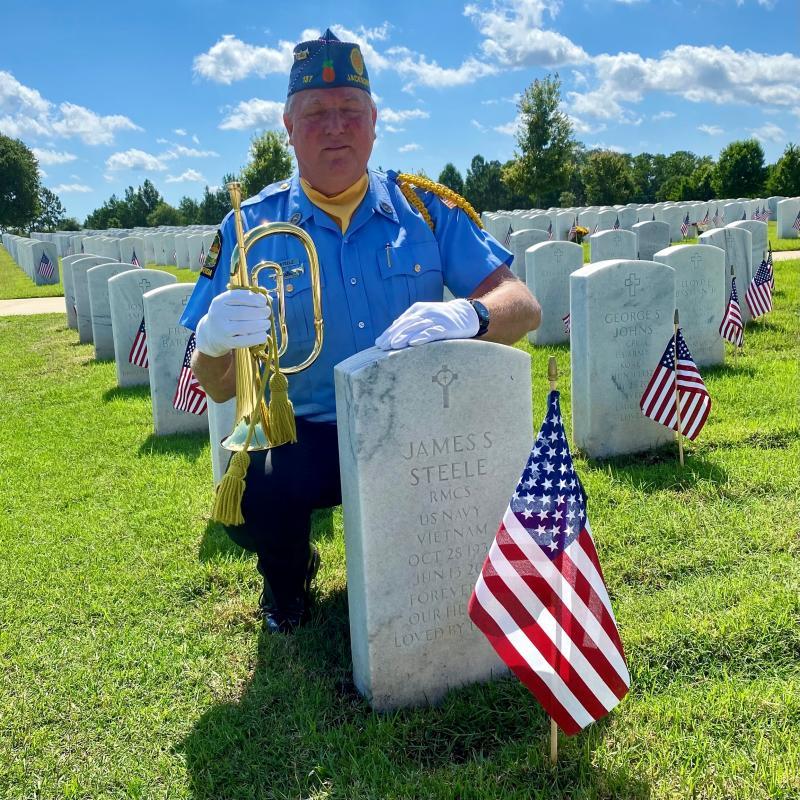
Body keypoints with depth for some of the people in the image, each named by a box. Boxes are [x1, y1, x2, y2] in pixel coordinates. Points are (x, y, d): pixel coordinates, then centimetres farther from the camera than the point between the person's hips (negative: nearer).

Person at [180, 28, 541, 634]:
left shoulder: (426, 209, 0)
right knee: (249, 499, -31)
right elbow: (218, 388, -2)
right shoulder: (253, 226, -1)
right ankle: (289, 574, 11)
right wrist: (215, 342, -28)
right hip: (304, 437, -1)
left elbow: (523, 306, -6)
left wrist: (467, 314, -30)